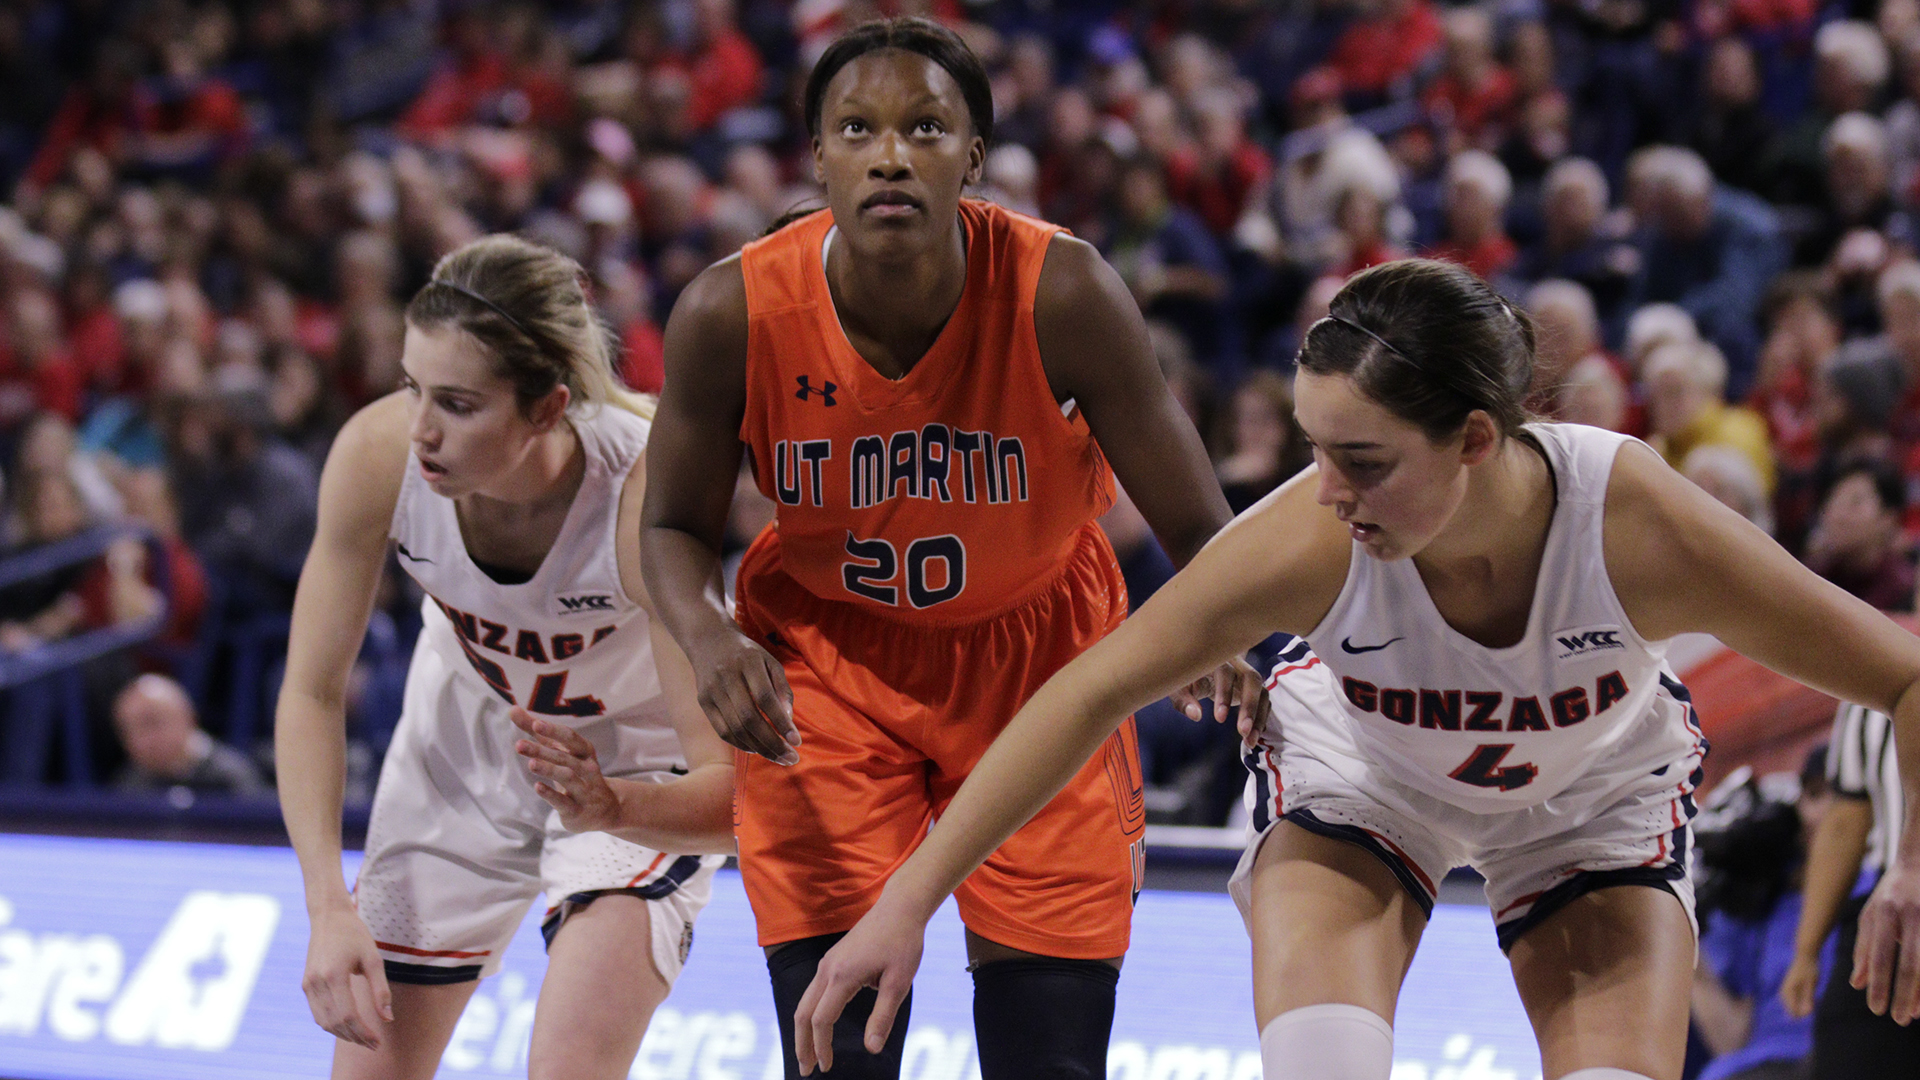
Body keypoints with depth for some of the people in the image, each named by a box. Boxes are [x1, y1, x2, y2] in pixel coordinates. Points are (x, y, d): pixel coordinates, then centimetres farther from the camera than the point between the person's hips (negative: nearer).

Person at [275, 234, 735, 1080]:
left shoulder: (645, 491, -37)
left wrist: (610, 806, -55)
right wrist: (329, 908, -27)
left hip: (637, 768, -3)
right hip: (464, 742, 3)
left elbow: (732, 792, -35)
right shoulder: (378, 454, -29)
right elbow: (312, 693, -16)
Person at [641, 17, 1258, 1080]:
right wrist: (707, 634, -26)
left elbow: (1197, 529, -16)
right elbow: (676, 525, -4)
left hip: (1036, 661, 0)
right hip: (823, 662, 0)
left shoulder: (1063, 294, -24)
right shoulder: (730, 313, -21)